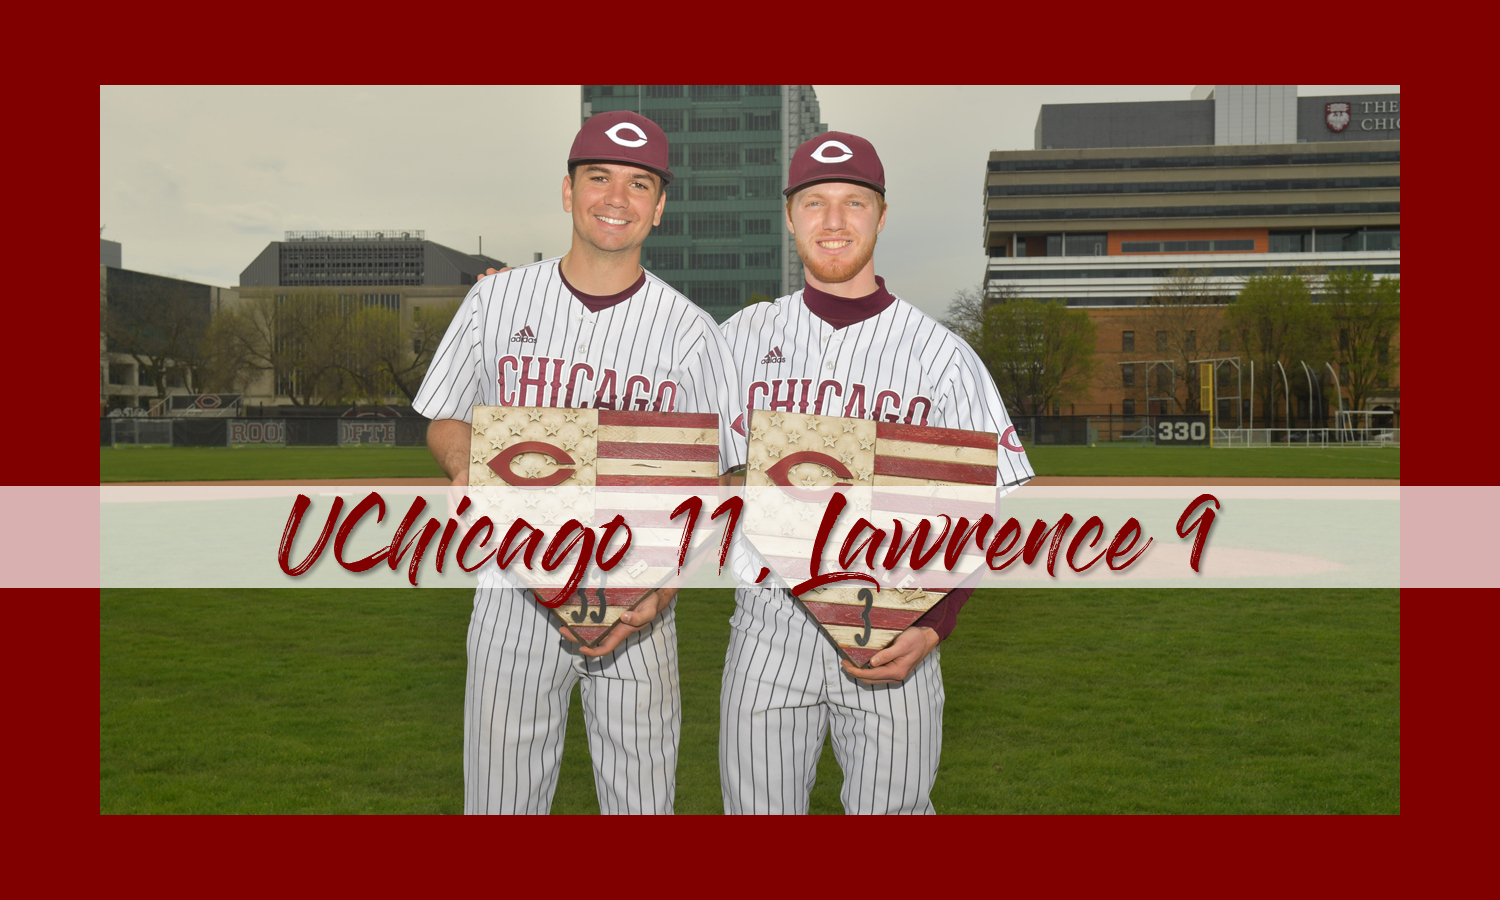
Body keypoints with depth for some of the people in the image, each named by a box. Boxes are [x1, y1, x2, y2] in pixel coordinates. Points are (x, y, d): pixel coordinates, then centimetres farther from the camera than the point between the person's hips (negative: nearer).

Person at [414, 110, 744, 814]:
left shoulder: (690, 332, 0)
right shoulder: (498, 300, 4)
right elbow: (446, 420, 13)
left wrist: (663, 588, -16)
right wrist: (465, 467, -11)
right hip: (515, 594, 1)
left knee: (643, 803, 6)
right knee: (499, 804, 6)